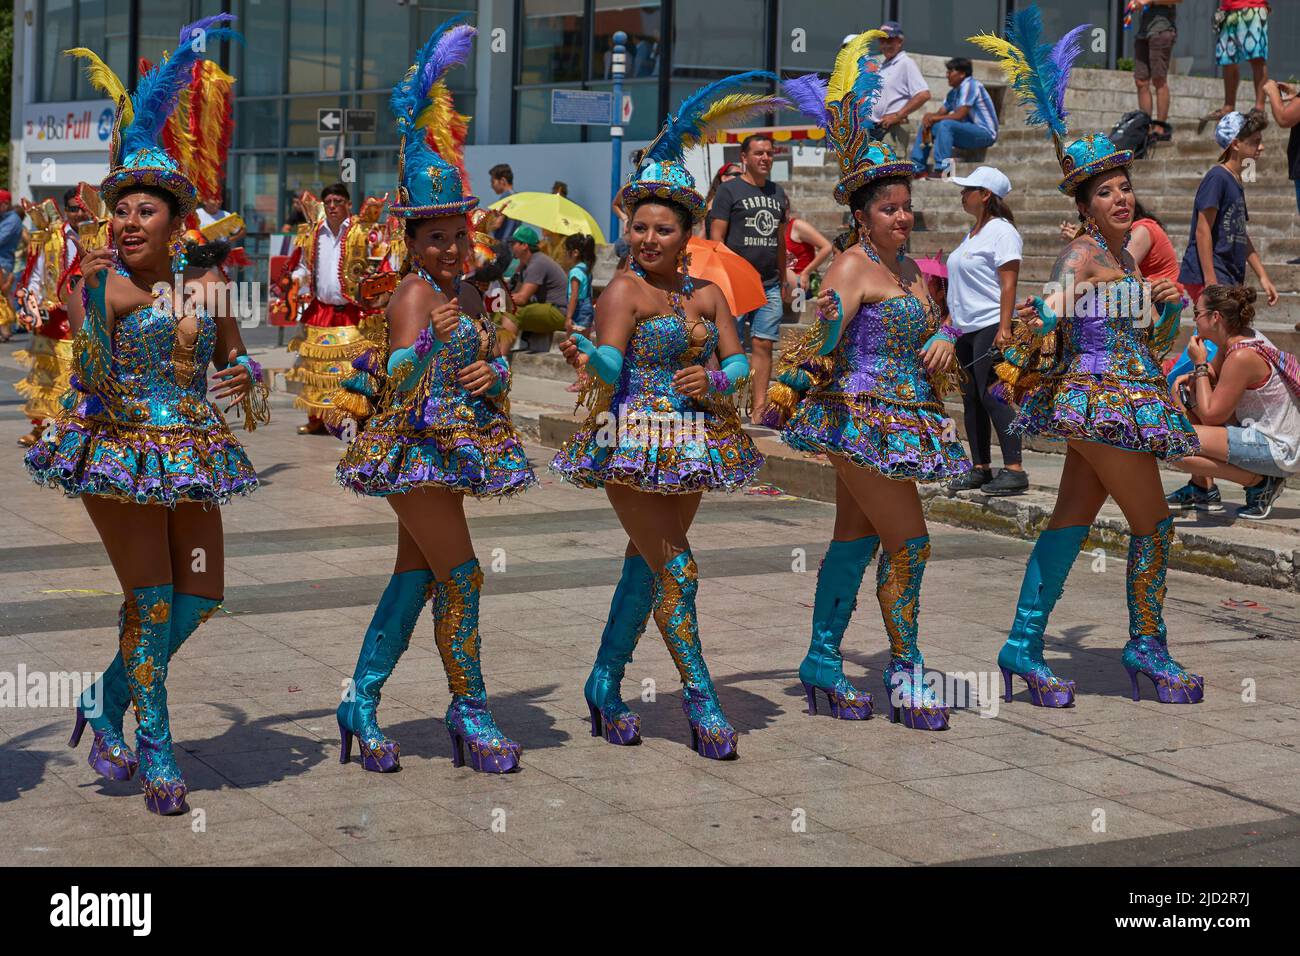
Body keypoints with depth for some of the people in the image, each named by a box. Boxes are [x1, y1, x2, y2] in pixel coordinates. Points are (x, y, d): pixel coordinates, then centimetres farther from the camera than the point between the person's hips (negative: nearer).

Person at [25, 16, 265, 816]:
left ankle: (110, 698, 28)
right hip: (118, 451, -5)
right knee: (150, 596, -5)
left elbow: (233, 357, 17)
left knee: (201, 594, 7)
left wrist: (246, 377, -5)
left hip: (191, 459, 5)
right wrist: (84, 291, -29)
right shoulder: (102, 284, -7)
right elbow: (94, 378, -18)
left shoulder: (207, 286, 6)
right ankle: (155, 747, 10)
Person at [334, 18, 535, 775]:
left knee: (417, 573, 11)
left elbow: (497, 361, 15)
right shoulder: (414, 296, -16)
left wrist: (491, 373, -4)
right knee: (461, 573, -5)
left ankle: (362, 704, 19)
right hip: (415, 448, -9)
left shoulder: (469, 294, 9)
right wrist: (431, 342, -37)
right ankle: (471, 709, 8)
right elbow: (401, 384, -23)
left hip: (453, 450, 9)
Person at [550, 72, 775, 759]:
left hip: (691, 445, 6)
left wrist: (715, 379, -15)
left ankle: (605, 684, 23)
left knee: (646, 565, 12)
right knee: (675, 569, -7)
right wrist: (586, 355, -43)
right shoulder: (623, 290, -8)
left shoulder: (707, 294, 9)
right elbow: (614, 368, -22)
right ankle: (699, 695, 2)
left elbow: (739, 363, 6)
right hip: (632, 442, -6)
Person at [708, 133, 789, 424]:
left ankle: (759, 411, 3)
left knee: (764, 346, 1)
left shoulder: (777, 193, 18)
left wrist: (783, 282, 19)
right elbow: (716, 239, -5)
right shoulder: (729, 190, 0)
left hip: (769, 286, 5)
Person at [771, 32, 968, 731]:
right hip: (860, 416, -9)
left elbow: (933, 323, 25)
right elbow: (824, 333, -24)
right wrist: (789, 387, -35)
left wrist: (943, 340, 5)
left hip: (896, 421, 9)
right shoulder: (854, 265, -13)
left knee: (856, 538, 11)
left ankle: (822, 663, 19)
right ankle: (905, 667, 7)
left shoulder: (908, 268, 13)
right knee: (908, 540, -5)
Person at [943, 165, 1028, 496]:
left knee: (992, 396, -14)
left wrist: (1003, 329, -25)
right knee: (971, 399, 10)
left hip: (990, 327, -10)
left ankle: (1014, 471, -14)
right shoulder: (972, 234, 19)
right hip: (966, 329, 10)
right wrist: (952, 321, 19)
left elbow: (1008, 284, -18)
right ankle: (980, 469, 16)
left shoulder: (1002, 232, -11)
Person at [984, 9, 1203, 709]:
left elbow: (1149, 346, 22)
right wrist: (1036, 325, -44)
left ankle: (1024, 645, 10)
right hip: (1102, 400, -9)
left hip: (1112, 405, 9)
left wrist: (1169, 307, 7)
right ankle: (1147, 645, 13)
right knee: (1153, 523, -1)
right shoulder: (1083, 255, -10)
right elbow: (1057, 301, -27)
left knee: (1072, 521, 7)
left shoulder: (1125, 259, 16)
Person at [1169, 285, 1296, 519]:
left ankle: (1260, 483, -10)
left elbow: (1210, 416, -18)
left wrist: (1200, 364, -10)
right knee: (1187, 389, 18)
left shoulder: (1242, 356, -23)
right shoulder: (1241, 336, 4)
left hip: (1279, 451, -10)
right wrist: (1192, 376, -3)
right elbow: (1215, 375, 20)